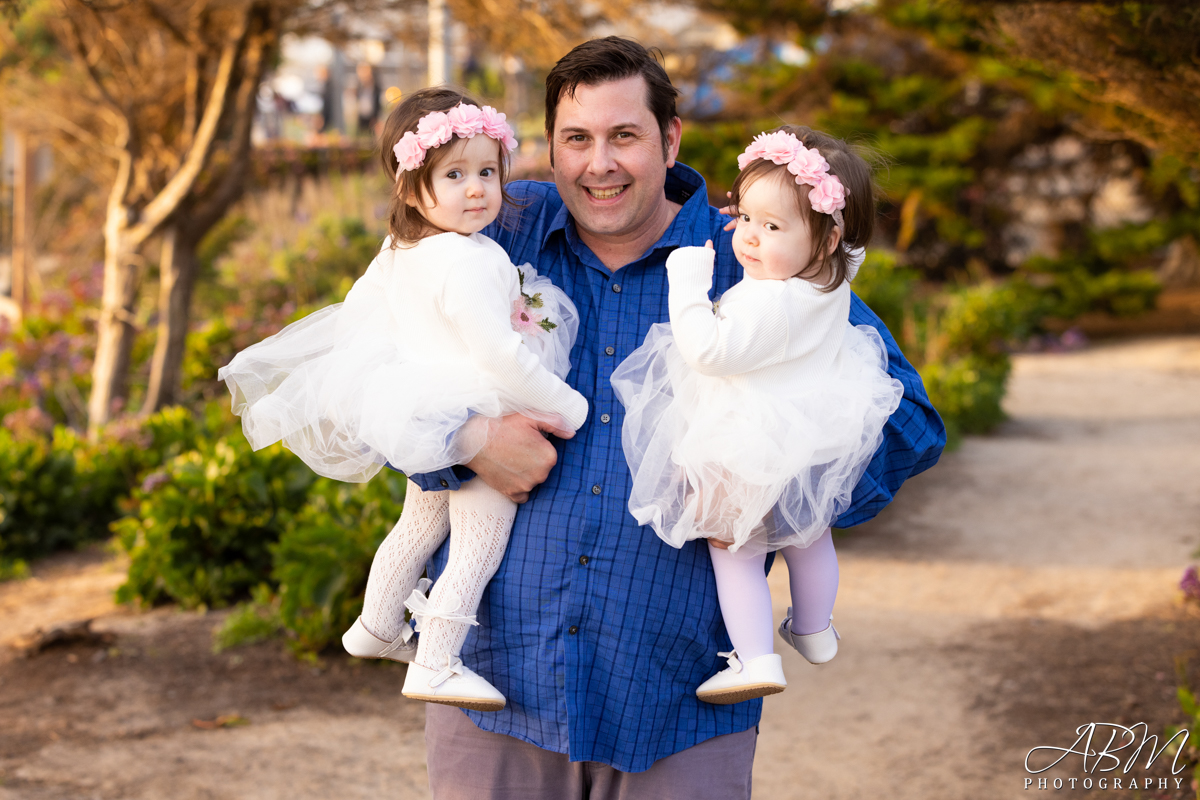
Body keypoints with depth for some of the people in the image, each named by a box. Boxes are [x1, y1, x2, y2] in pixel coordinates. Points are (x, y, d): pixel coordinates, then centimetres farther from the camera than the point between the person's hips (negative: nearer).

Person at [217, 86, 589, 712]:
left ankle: (377, 630, 44)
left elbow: (361, 305, 17)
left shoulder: (401, 250, 4)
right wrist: (565, 407, -20)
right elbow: (498, 352, -30)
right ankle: (434, 668, 2)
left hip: (429, 423, 10)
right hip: (477, 426, -10)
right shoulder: (464, 262, -26)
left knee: (419, 526, 27)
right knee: (479, 542, -1)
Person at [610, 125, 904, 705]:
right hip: (815, 439, 8)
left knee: (735, 552, 12)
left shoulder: (769, 303, -35)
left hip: (749, 454, -8)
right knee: (808, 537, 29)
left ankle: (757, 660, 11)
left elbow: (709, 351, -35)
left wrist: (689, 285, -26)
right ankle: (815, 632, 48)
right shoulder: (834, 281, -9)